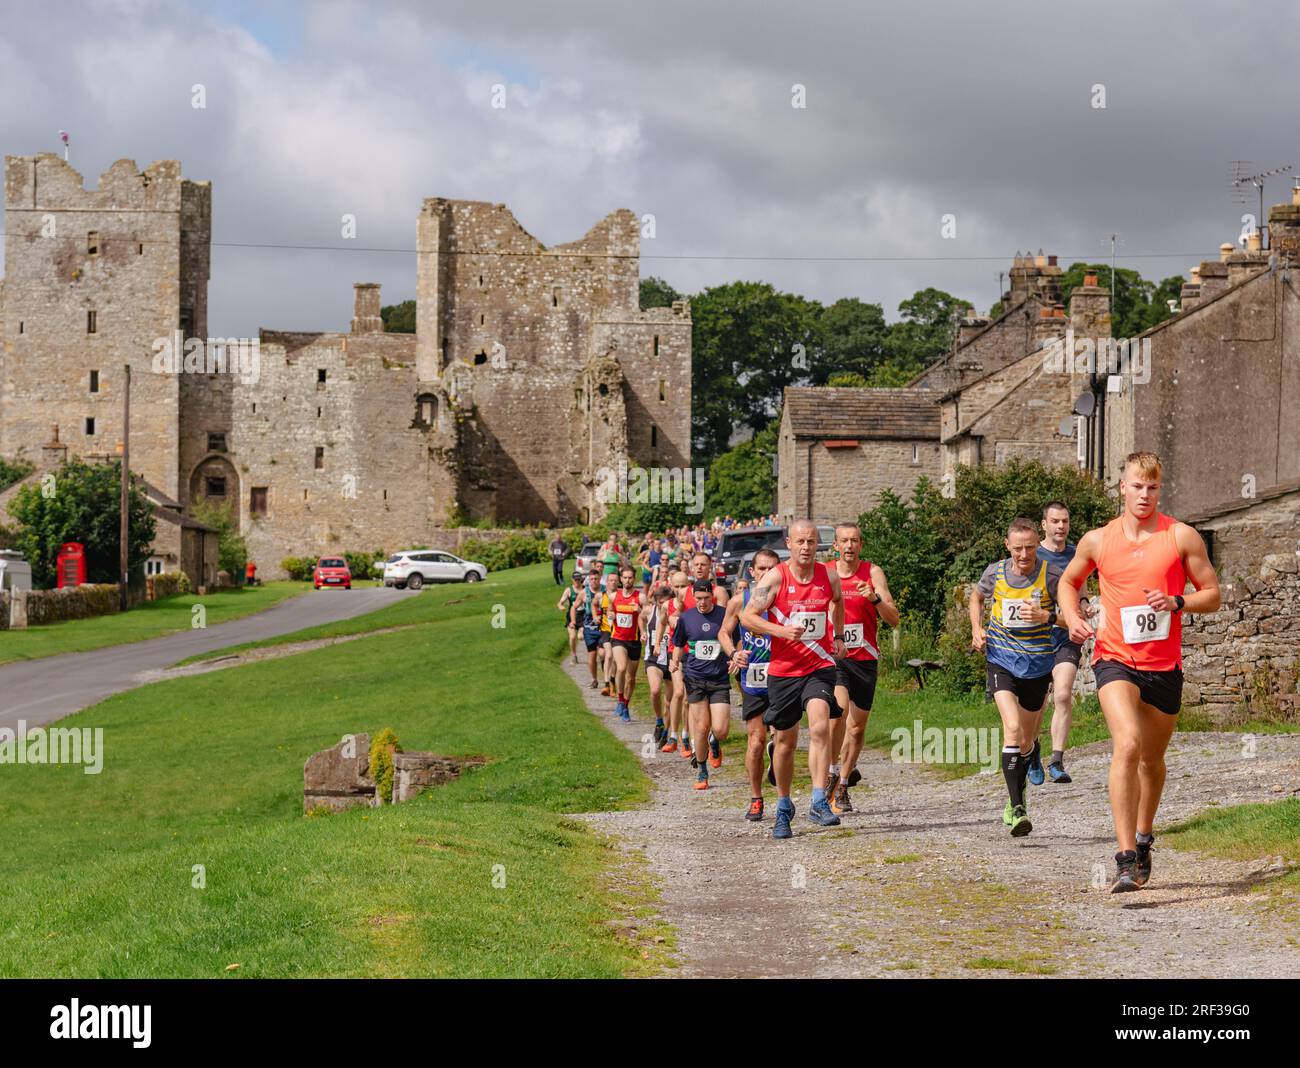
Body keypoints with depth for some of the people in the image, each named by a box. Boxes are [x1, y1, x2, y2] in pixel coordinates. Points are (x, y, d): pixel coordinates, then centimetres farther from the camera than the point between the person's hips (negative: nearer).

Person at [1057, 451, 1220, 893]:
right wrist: (1073, 618, 1)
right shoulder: (1097, 540, 4)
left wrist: (1177, 602, -15)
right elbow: (1069, 582, 21)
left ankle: (1144, 839, 43)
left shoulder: (1182, 537, 1)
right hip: (1115, 658, -2)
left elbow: (1213, 594, 4)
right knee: (1127, 745, -24)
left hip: (1164, 664, 2)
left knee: (1152, 759, 16)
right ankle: (1126, 860, -26)